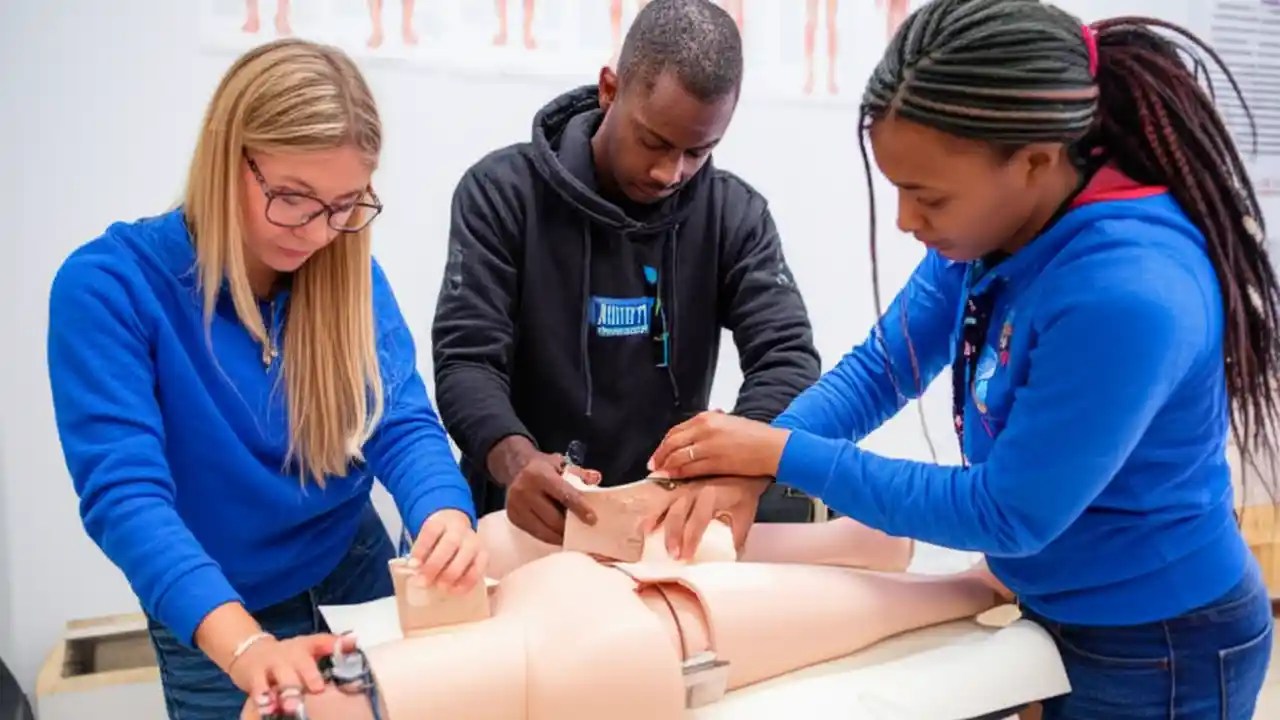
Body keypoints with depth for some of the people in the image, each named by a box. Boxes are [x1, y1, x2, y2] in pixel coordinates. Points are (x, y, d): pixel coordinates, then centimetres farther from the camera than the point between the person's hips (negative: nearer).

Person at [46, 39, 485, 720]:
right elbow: (123, 490, -29)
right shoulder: (106, 285, -22)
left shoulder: (352, 273, -9)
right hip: (215, 628, -4)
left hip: (360, 577, 4)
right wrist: (246, 646, -44)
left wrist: (446, 516, -37)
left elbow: (402, 425, -14)